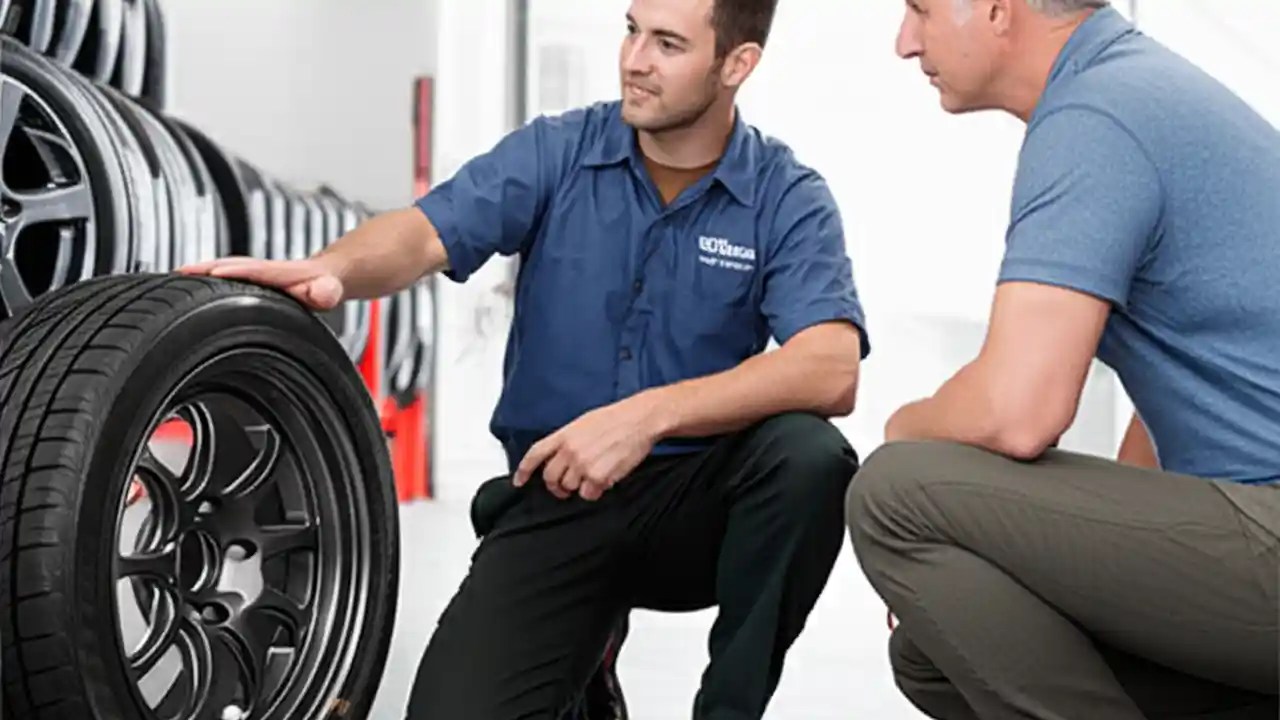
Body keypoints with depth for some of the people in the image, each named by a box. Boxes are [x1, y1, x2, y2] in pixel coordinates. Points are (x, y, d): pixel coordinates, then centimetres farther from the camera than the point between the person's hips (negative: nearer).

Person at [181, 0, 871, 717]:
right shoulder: (554, 153, -2)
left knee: (808, 454, -33)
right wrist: (331, 270, -41)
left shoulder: (790, 198, -7)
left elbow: (832, 369, -24)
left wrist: (650, 415, -34)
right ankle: (583, 651, 16)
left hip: (700, 500, 0)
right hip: (553, 499, 1)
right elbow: (427, 233, -17)